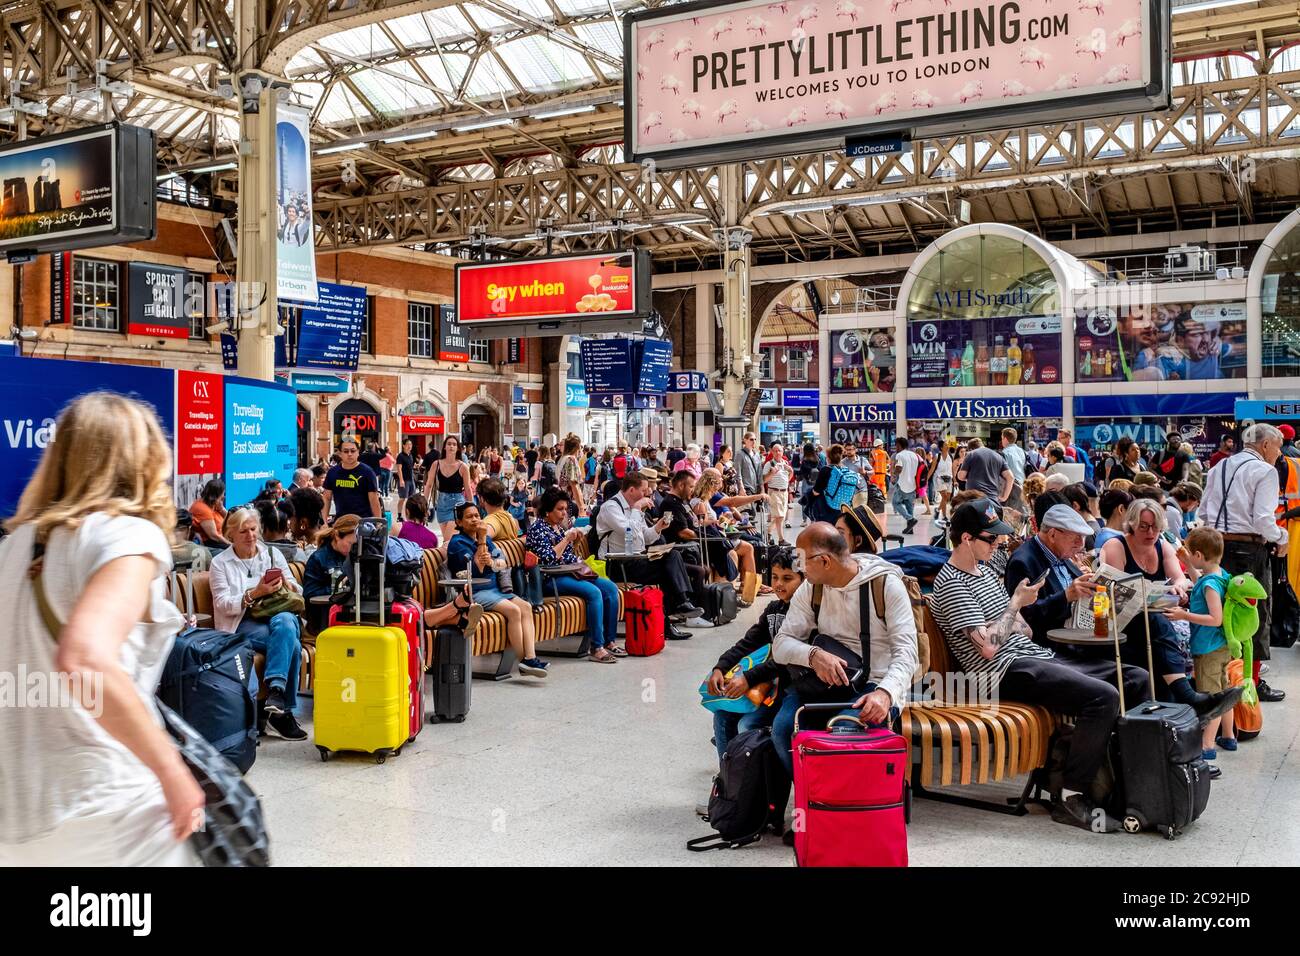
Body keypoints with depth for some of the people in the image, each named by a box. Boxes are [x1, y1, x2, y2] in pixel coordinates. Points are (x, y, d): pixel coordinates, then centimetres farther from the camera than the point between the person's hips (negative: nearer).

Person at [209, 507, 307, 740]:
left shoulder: (273, 554, 17)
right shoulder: (220, 562, 8)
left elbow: (298, 593, 15)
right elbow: (223, 605, -4)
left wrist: (287, 585, -9)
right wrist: (255, 593, -19)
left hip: (280, 617, 3)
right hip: (242, 626, -3)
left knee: (284, 621, -37)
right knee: (292, 644, -33)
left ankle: (275, 698, -42)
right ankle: (284, 708, -30)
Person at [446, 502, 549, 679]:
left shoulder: (487, 538, 18)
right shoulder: (457, 543, -3)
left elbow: (503, 563, 6)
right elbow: (477, 570, -14)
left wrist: (492, 562, -17)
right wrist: (481, 540, -13)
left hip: (495, 588, 7)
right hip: (475, 592, -7)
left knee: (526, 606, -18)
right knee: (513, 610, -27)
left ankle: (531, 656, -27)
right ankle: (523, 661, -22)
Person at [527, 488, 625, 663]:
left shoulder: (561, 527, 18)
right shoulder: (537, 528, -6)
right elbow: (547, 559, -18)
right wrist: (567, 539, -13)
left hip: (570, 573, 9)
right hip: (551, 579, -9)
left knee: (611, 588, -9)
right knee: (594, 592, -29)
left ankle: (609, 641, -8)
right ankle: (596, 648, -27)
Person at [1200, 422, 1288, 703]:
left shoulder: (1219, 467, 12)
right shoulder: (1264, 471, -9)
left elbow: (1204, 511, 13)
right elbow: (1263, 519, -17)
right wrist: (1281, 538, -1)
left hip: (1217, 545, 7)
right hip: (1250, 549, -7)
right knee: (1258, 616, 5)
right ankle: (1253, 682, 10)